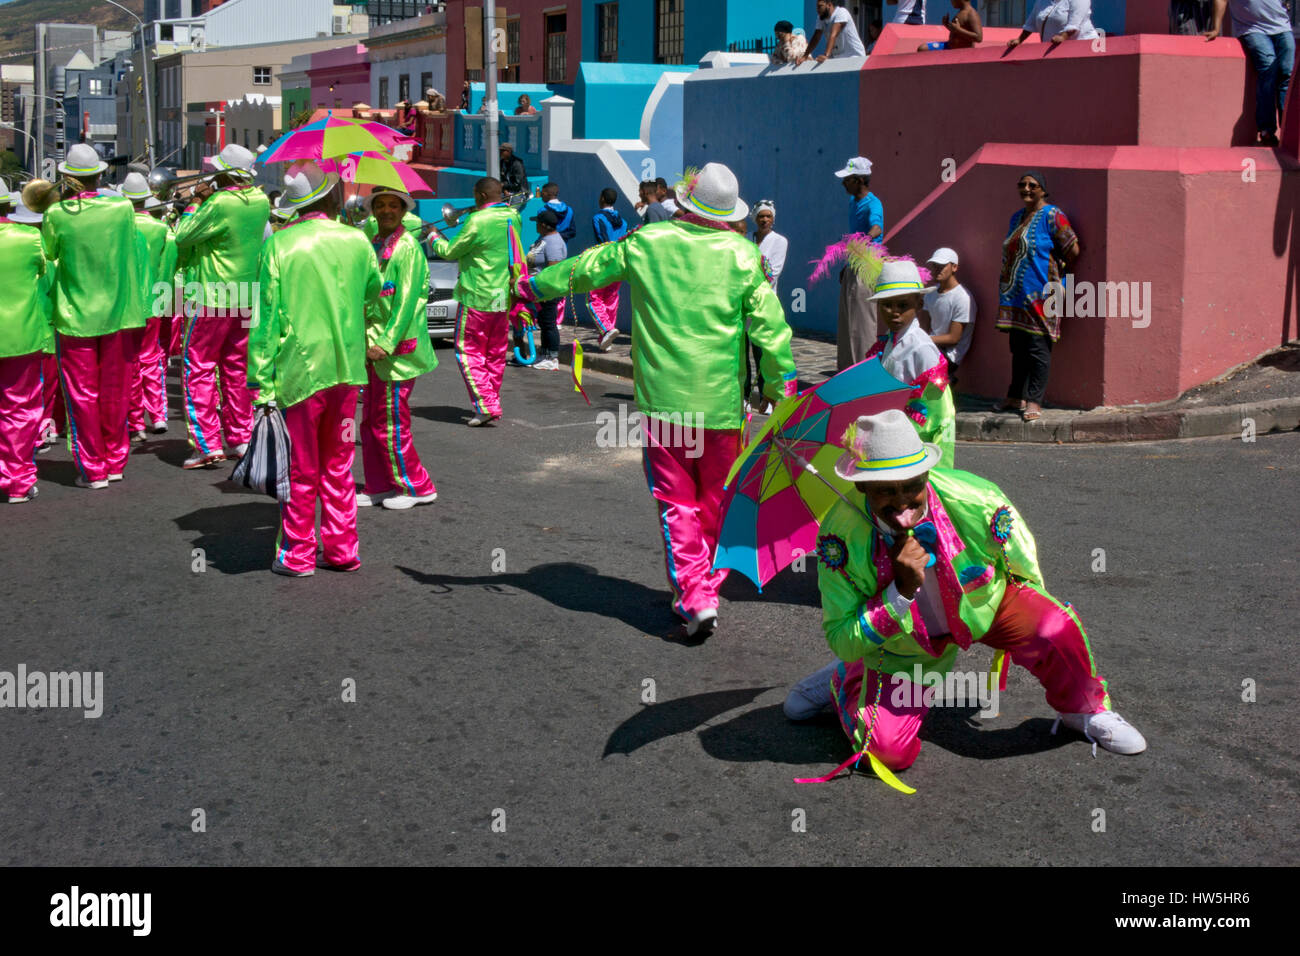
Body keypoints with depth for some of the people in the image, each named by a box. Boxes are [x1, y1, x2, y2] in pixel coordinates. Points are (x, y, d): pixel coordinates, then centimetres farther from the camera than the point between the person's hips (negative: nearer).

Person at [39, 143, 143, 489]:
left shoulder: (57, 214, -13)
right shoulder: (122, 208, -9)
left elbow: (48, 253, 3)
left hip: (75, 316, -2)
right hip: (116, 313, 2)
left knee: (82, 395, 6)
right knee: (114, 392, 13)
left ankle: (92, 469, 10)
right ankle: (115, 461, 23)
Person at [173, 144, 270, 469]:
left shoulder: (220, 204, -21)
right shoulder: (260, 201, 1)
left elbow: (182, 237, -12)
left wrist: (196, 202, -3)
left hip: (214, 296, -7)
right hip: (246, 295, 7)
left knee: (199, 368, 0)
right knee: (236, 367, 15)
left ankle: (208, 444, -5)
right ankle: (239, 438, 19)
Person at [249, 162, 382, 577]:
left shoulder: (279, 245, -8)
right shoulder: (356, 241, 1)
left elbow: (266, 319, -8)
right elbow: (374, 291, 19)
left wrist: (262, 382, -5)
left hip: (299, 369, -3)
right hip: (346, 369, 3)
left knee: (300, 468, 6)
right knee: (338, 465, 15)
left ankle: (297, 554, 14)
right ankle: (341, 549, 20)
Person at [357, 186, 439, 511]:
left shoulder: (408, 248, -11)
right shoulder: (372, 247, 15)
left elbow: (406, 302, -18)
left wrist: (386, 344, -22)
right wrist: (365, 341, 11)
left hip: (397, 351, -8)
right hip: (372, 350, 8)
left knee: (390, 426, -5)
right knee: (371, 423, 11)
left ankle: (418, 487, 8)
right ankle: (379, 487, 21)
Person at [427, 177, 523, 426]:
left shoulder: (477, 221, -17)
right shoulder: (513, 217, 5)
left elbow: (451, 252, -7)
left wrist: (434, 238, 12)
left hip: (477, 298, -7)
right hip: (504, 297, 7)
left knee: (468, 352, -1)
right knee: (496, 353, 16)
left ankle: (486, 405, -10)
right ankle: (492, 401, 25)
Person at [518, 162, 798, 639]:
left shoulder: (646, 243, -1)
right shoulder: (744, 255, -3)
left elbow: (587, 268, 12)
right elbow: (771, 328, -3)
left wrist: (535, 285, 27)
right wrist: (782, 389, 8)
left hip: (663, 398, 0)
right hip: (722, 402, 0)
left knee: (676, 502, 5)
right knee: (716, 502, 13)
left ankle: (694, 595, -4)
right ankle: (708, 589, 19)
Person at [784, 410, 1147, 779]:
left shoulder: (978, 502, -28)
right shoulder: (839, 533, -30)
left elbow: (1026, 571, -7)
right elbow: (842, 642, -27)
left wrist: (1020, 637, 3)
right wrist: (901, 592, -39)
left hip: (984, 604, 1)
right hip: (905, 648, -1)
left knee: (1056, 630, -28)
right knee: (889, 752, -15)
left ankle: (1083, 709, 7)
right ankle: (844, 682, 20)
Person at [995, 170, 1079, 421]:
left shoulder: (1052, 216, -8)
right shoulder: (1017, 217, 17)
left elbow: (1073, 250, -10)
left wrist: (1060, 274, 3)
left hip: (1040, 293, -8)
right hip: (1016, 293, 8)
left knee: (1037, 347, -6)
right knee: (1018, 346, 12)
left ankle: (1034, 402, -4)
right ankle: (1017, 397, 20)